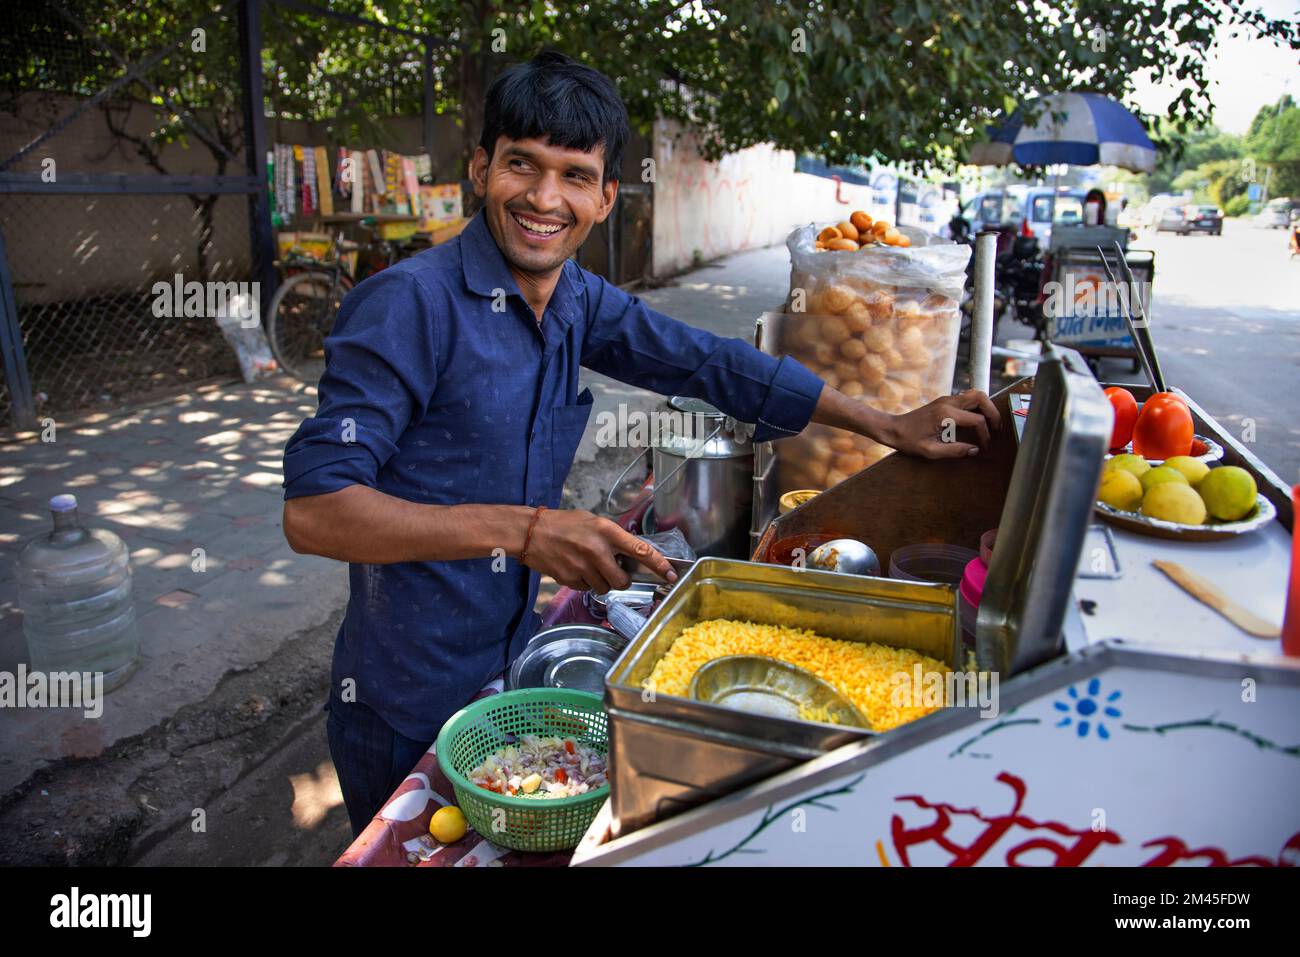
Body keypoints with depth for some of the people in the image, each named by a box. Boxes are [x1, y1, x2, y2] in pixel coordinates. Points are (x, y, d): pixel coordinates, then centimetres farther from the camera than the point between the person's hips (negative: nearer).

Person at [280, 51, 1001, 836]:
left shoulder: (581, 303, -1)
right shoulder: (412, 304, -21)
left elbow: (712, 363, 6)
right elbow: (313, 510, -26)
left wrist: (890, 427, 5)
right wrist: (520, 529, -35)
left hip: (512, 667, 6)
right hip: (410, 706, -6)